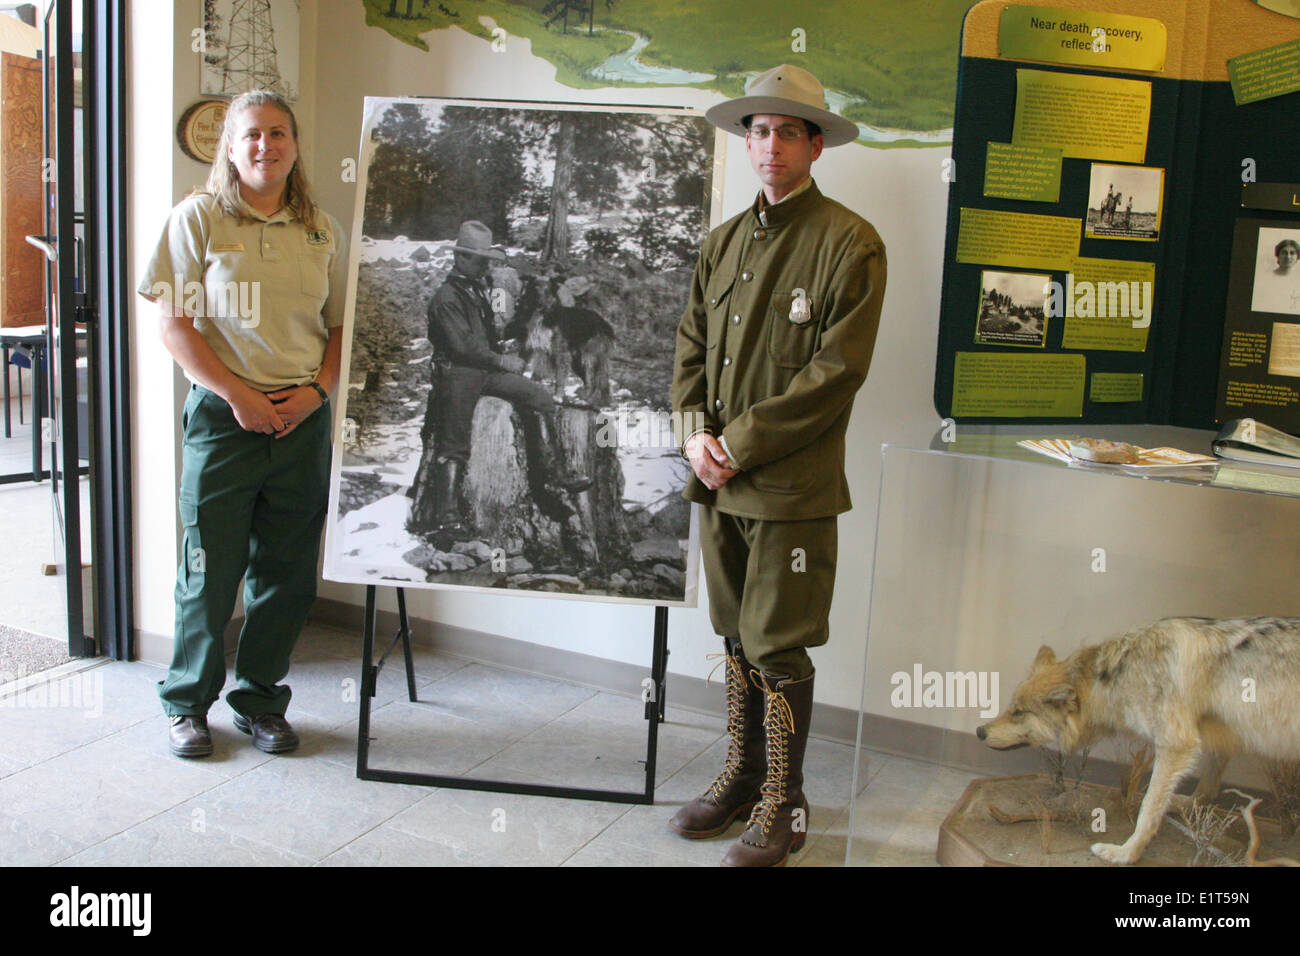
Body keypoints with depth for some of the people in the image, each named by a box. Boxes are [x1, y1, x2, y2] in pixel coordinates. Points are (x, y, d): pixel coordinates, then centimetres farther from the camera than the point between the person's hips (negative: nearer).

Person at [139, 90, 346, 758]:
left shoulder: (321, 230, 10)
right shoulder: (198, 218, 0)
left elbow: (341, 326, 15)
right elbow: (176, 327, -4)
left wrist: (317, 390, -3)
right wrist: (238, 395, -13)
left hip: (303, 420, 3)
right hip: (224, 418, -3)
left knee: (287, 571, 8)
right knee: (210, 569, 3)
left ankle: (261, 700, 25)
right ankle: (188, 703, 22)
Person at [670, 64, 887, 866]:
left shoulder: (850, 243, -7)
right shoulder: (725, 240, 14)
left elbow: (838, 370, -13)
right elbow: (692, 345, 15)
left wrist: (741, 442, -14)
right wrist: (695, 434, -2)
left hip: (793, 486, -6)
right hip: (721, 477, 6)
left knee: (779, 650, 1)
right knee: (738, 640, 16)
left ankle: (783, 807, 18)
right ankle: (743, 777, 32)